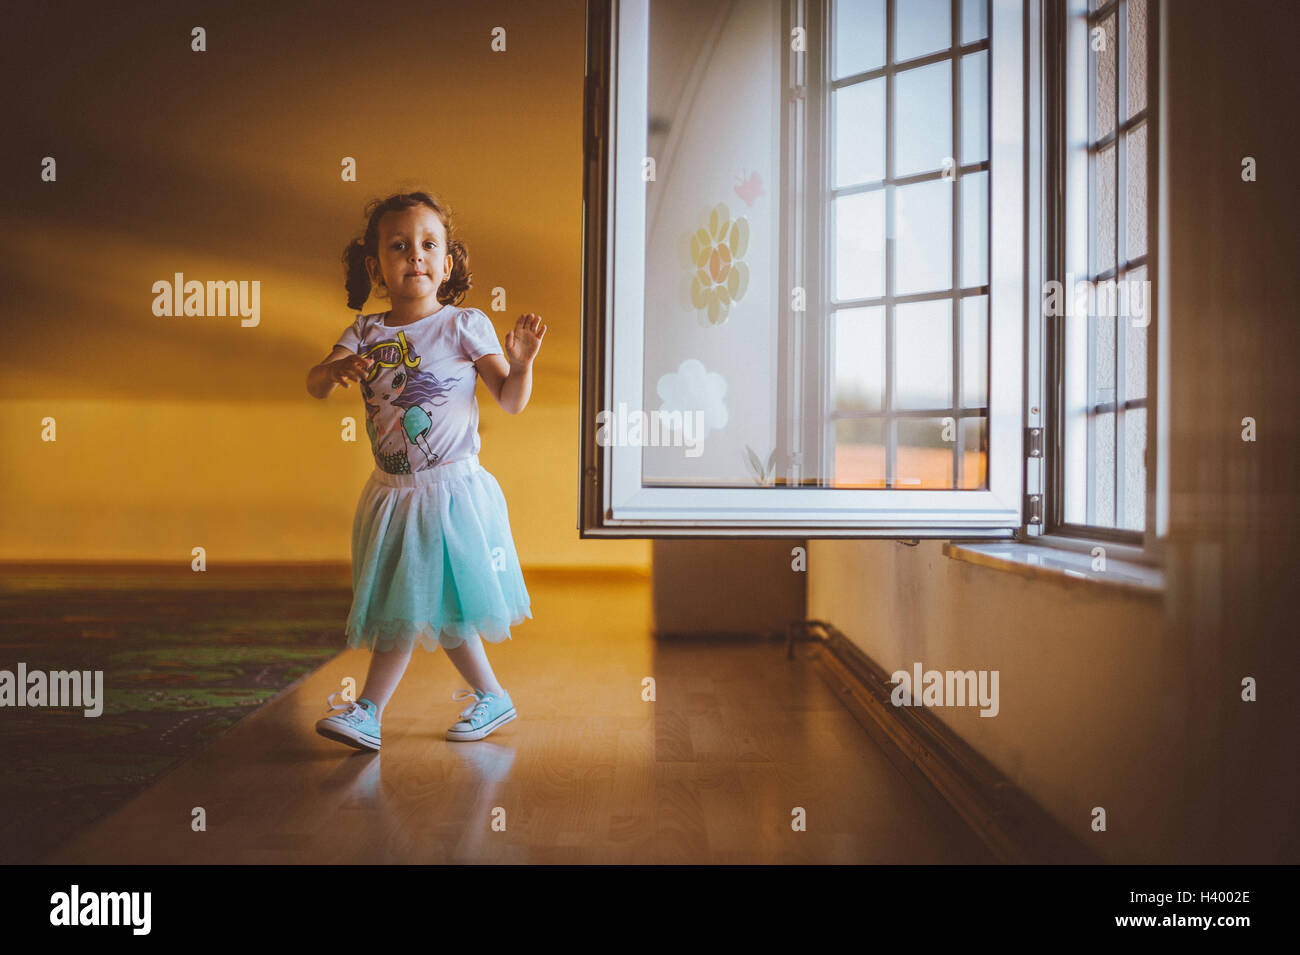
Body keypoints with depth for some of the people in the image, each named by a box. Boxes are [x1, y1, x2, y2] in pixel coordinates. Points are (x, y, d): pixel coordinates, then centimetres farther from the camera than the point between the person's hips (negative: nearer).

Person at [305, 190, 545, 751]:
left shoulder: (464, 326, -6)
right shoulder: (366, 333, 3)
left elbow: (511, 401, -4)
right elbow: (313, 385, -7)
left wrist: (522, 363, -24)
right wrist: (336, 371, -29)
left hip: (451, 489, -4)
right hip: (393, 491, 4)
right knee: (410, 606, 13)